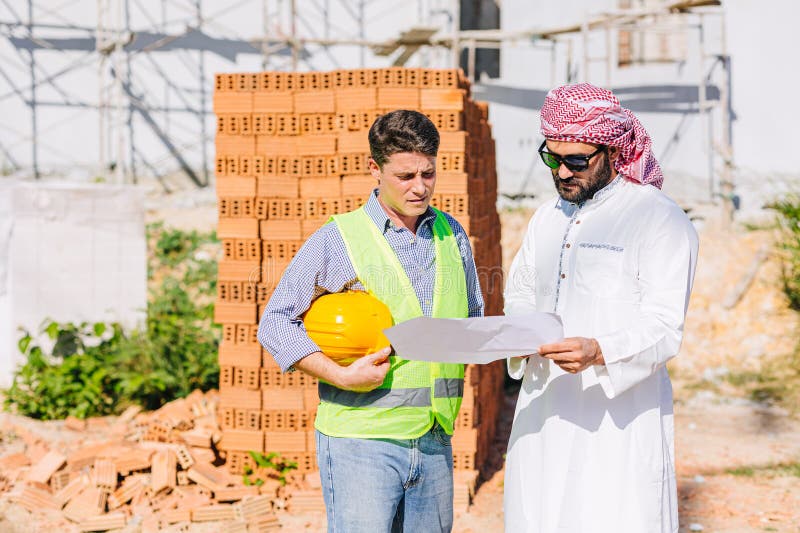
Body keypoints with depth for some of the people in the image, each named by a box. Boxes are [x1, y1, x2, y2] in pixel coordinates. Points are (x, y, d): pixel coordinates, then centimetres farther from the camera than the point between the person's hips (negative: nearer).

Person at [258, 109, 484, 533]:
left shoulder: (451, 235, 13)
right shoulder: (336, 240, -2)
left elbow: (472, 318, 26)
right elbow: (276, 323, -1)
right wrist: (341, 376, -13)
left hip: (434, 442, 5)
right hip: (359, 440, -5)